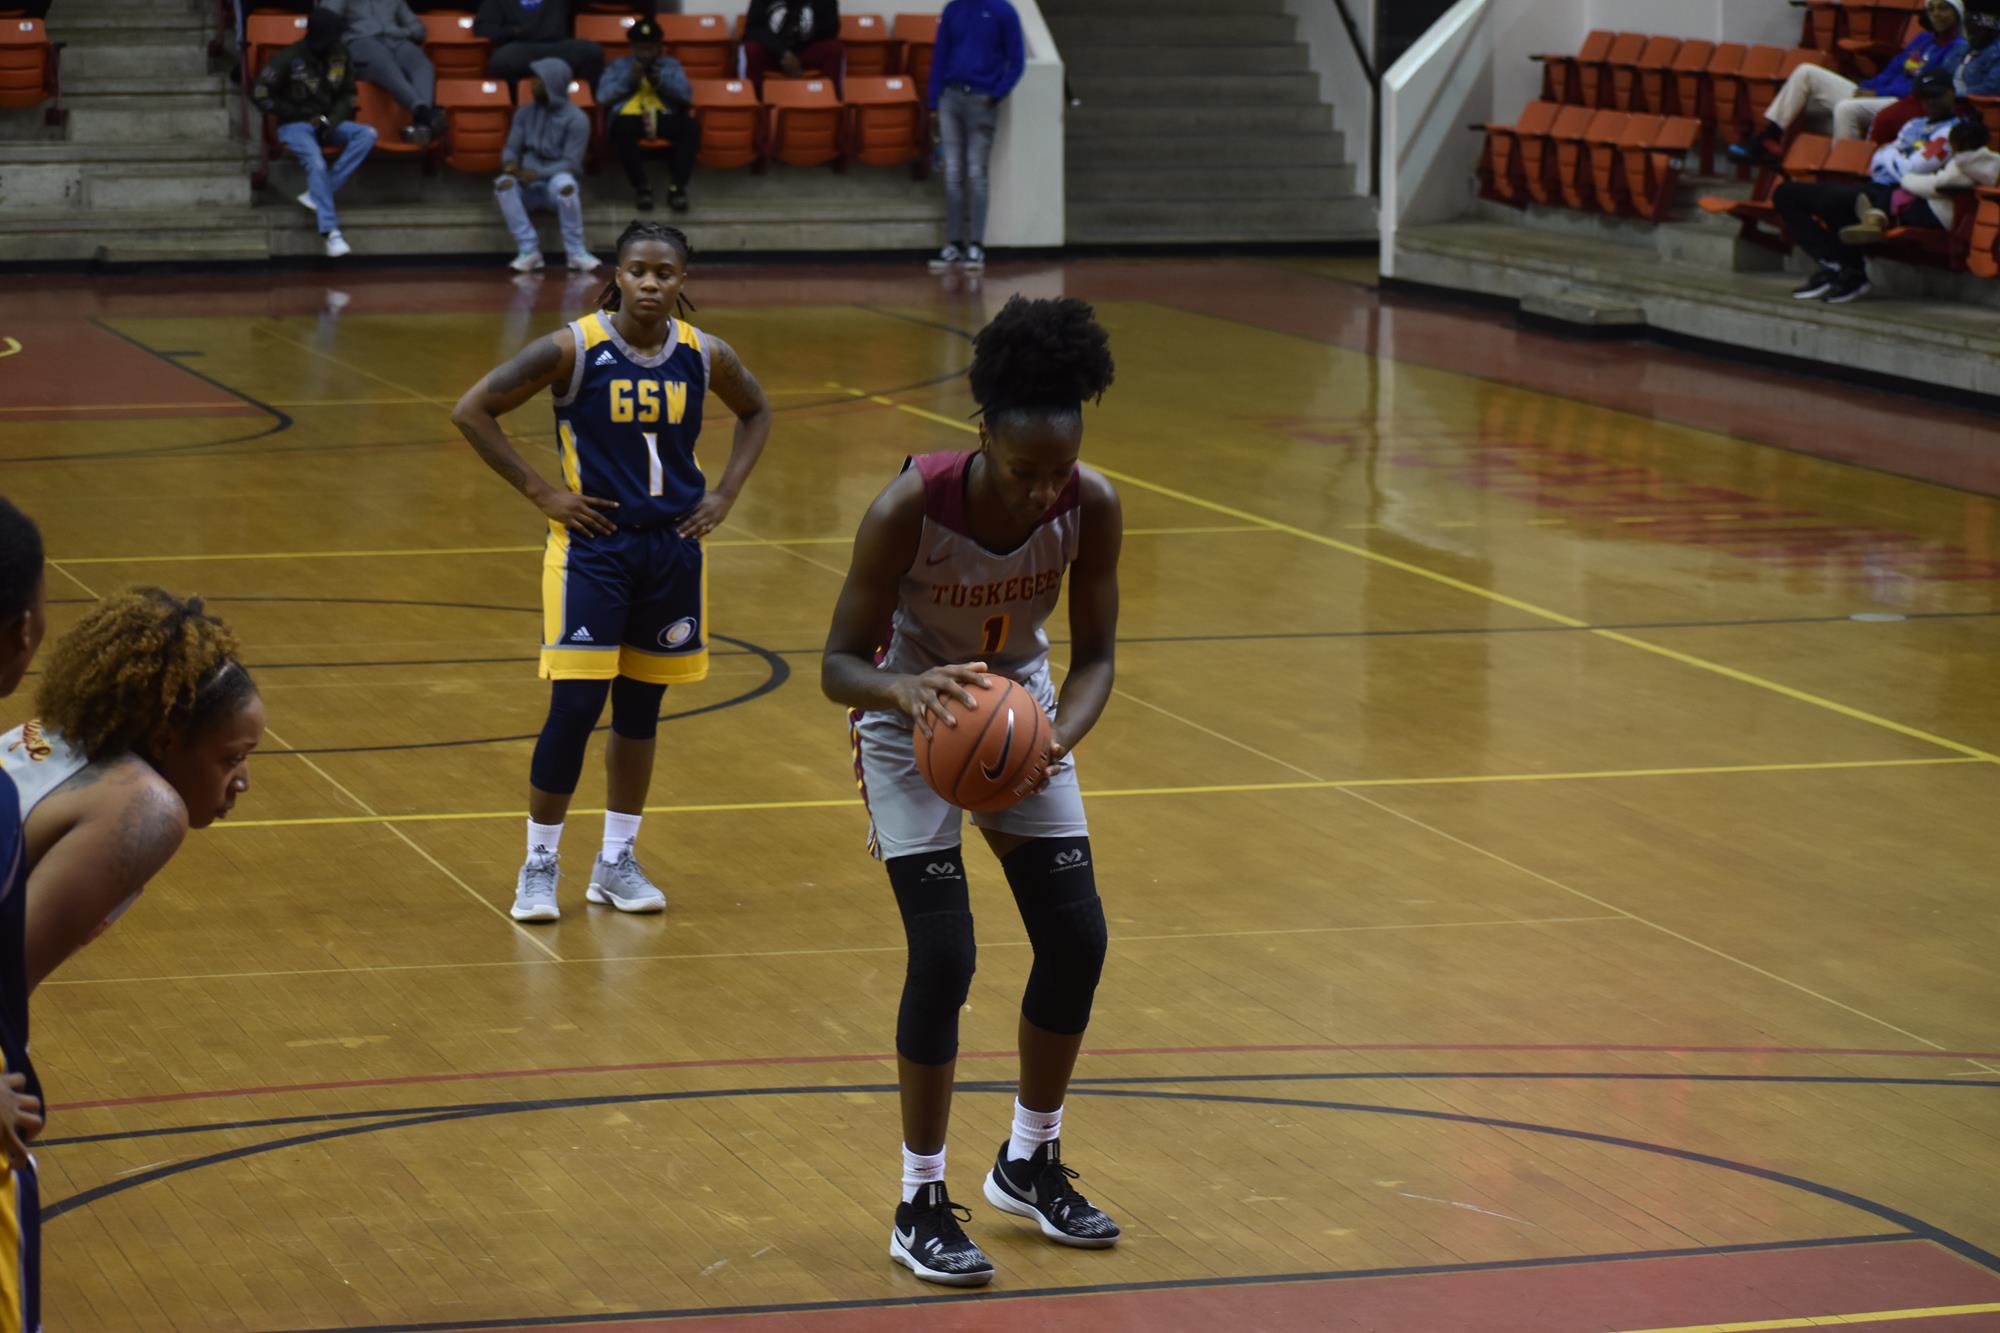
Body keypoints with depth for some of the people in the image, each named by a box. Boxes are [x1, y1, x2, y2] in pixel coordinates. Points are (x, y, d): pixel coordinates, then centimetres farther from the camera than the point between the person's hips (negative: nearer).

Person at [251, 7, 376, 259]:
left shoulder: (340, 54, 1)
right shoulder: (289, 58, -12)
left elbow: (348, 95, 12)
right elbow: (260, 94, -8)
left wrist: (333, 122, -7)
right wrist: (300, 115, -10)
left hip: (328, 124, 5)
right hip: (295, 126, -5)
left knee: (367, 134, -22)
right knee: (315, 163, -34)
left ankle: (316, 195, -26)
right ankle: (331, 233, -40)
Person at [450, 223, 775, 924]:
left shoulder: (705, 356, -1)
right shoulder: (574, 348, -12)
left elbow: (756, 412, 20)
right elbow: (472, 411, -10)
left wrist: (724, 496, 7)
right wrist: (542, 493, -11)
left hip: (672, 549, 4)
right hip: (591, 548, -4)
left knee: (641, 707, 12)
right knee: (575, 707, -8)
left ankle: (617, 861, 23)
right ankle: (539, 865, 6)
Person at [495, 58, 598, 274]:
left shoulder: (576, 119, -9)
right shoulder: (524, 112, 7)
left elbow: (571, 163, -14)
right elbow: (511, 148, 7)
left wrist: (537, 174, -28)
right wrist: (510, 162, -19)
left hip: (556, 179, -4)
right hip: (528, 186, 4)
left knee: (564, 183, -40)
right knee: (503, 183, -30)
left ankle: (576, 252, -29)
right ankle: (529, 249, -29)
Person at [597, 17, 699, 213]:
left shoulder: (671, 65, 22)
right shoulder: (618, 66, 20)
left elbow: (686, 95, 7)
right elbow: (602, 96, 6)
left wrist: (661, 82, -9)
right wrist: (629, 80, -5)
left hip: (664, 118, 1)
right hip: (630, 117, -1)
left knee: (692, 126, -32)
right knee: (621, 128, -39)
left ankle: (677, 188, -28)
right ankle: (641, 188, -27)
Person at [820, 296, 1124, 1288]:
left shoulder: (1090, 508, -23)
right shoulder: (910, 509, -33)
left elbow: (1095, 656, -13)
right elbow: (840, 664, -26)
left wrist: (1060, 739, -33)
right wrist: (903, 687, -48)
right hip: (911, 721, -4)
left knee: (1077, 940, 1)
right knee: (943, 955, -14)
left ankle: (1031, 1164, 24)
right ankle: (921, 1206, 1)